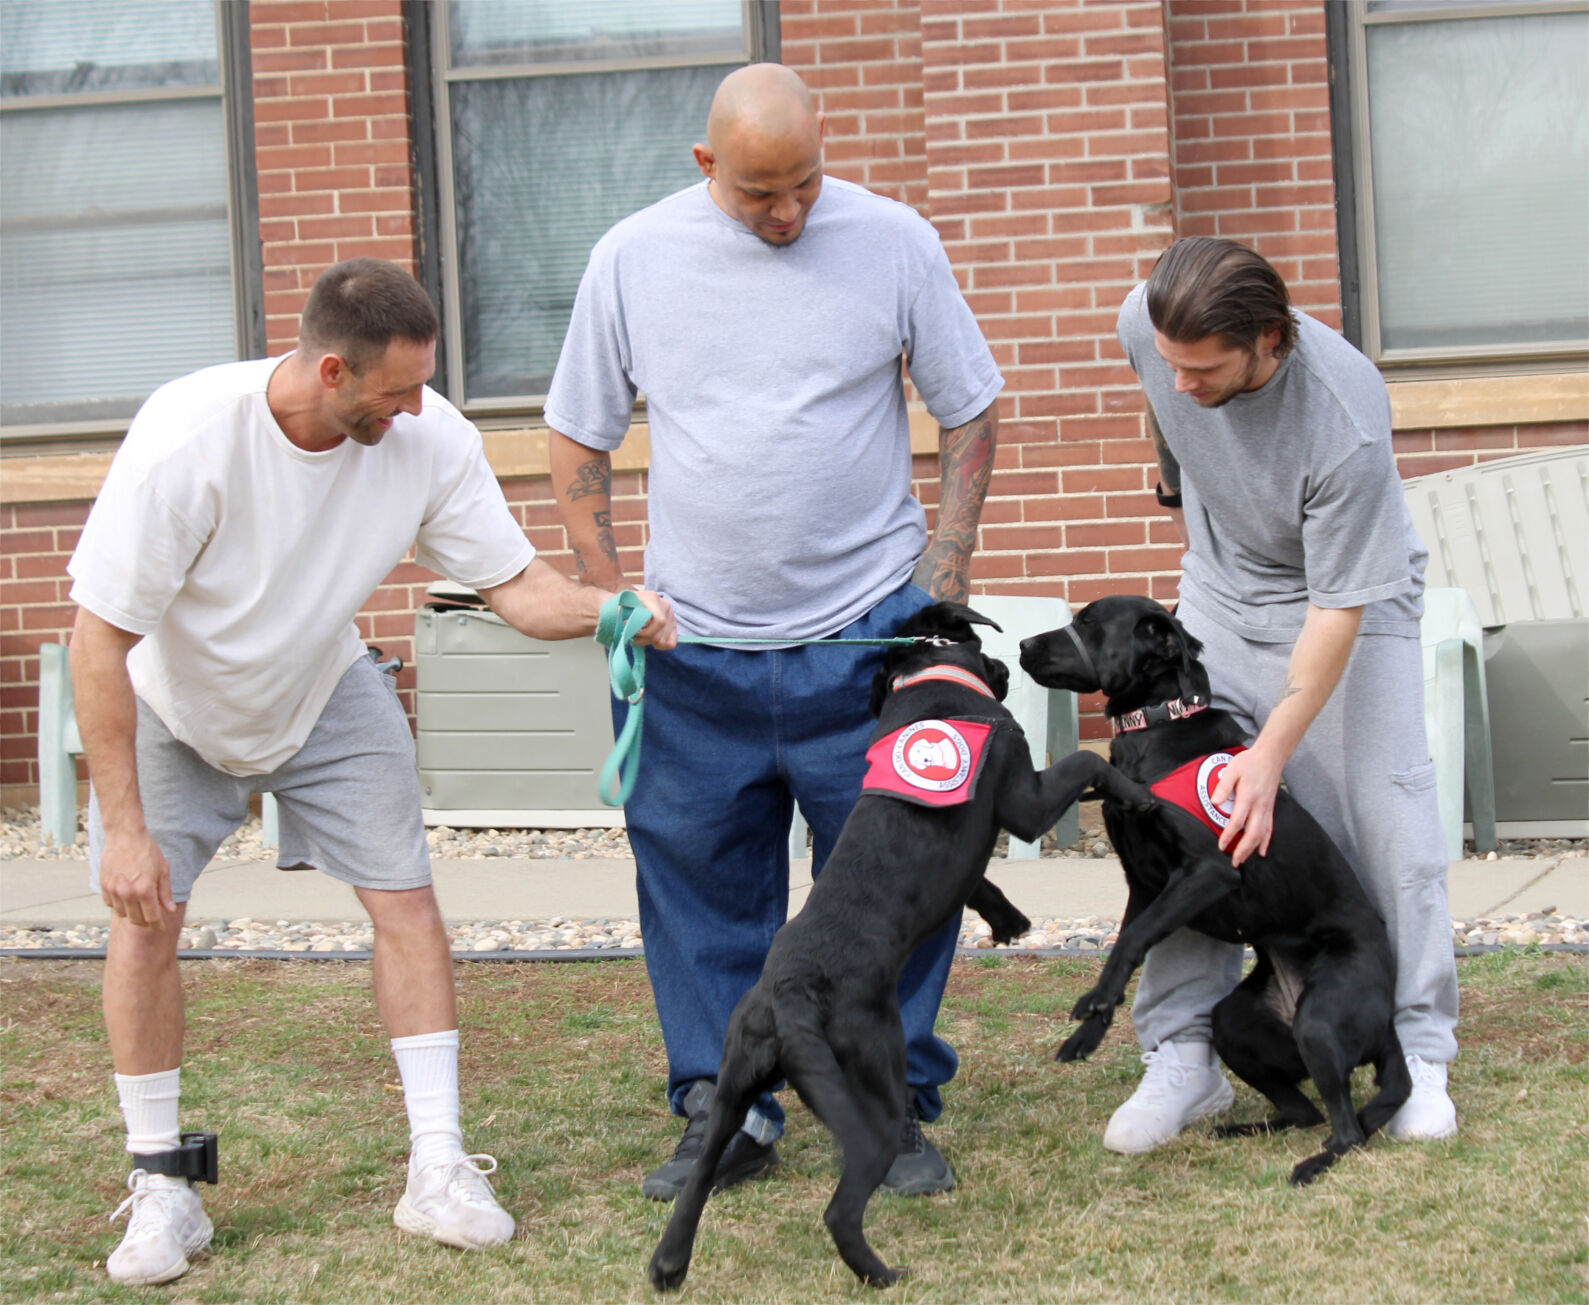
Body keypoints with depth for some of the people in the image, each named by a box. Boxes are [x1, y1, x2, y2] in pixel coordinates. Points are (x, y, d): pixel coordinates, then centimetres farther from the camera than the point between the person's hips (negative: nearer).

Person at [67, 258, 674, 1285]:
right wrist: (123, 827, -29)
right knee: (146, 917, -12)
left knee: (406, 899, -6)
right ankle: (162, 1185, 4)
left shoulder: (431, 438, -25)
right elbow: (100, 640, -29)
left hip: (326, 698, 3)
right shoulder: (188, 440, -36)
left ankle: (438, 1170, 2)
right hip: (173, 707, -3)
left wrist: (607, 610, -39)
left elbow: (516, 584, -17)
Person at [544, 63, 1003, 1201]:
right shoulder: (632, 259, 1)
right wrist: (608, 593, 2)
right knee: (702, 885, 5)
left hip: (867, 633, -1)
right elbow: (578, 437, 10)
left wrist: (946, 573, -1)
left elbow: (972, 409, 6)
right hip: (693, 645, 1)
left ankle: (896, 1108, 13)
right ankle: (727, 1112, 17)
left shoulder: (893, 241, -2)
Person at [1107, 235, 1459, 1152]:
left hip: (1351, 599, -4)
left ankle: (1418, 1058, 0)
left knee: (1382, 823, -12)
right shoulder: (1148, 324, -23)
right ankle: (1183, 1058, 0)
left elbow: (1338, 607, -31)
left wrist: (1272, 752, -32)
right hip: (1218, 591, 4)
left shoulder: (1346, 421, -38)